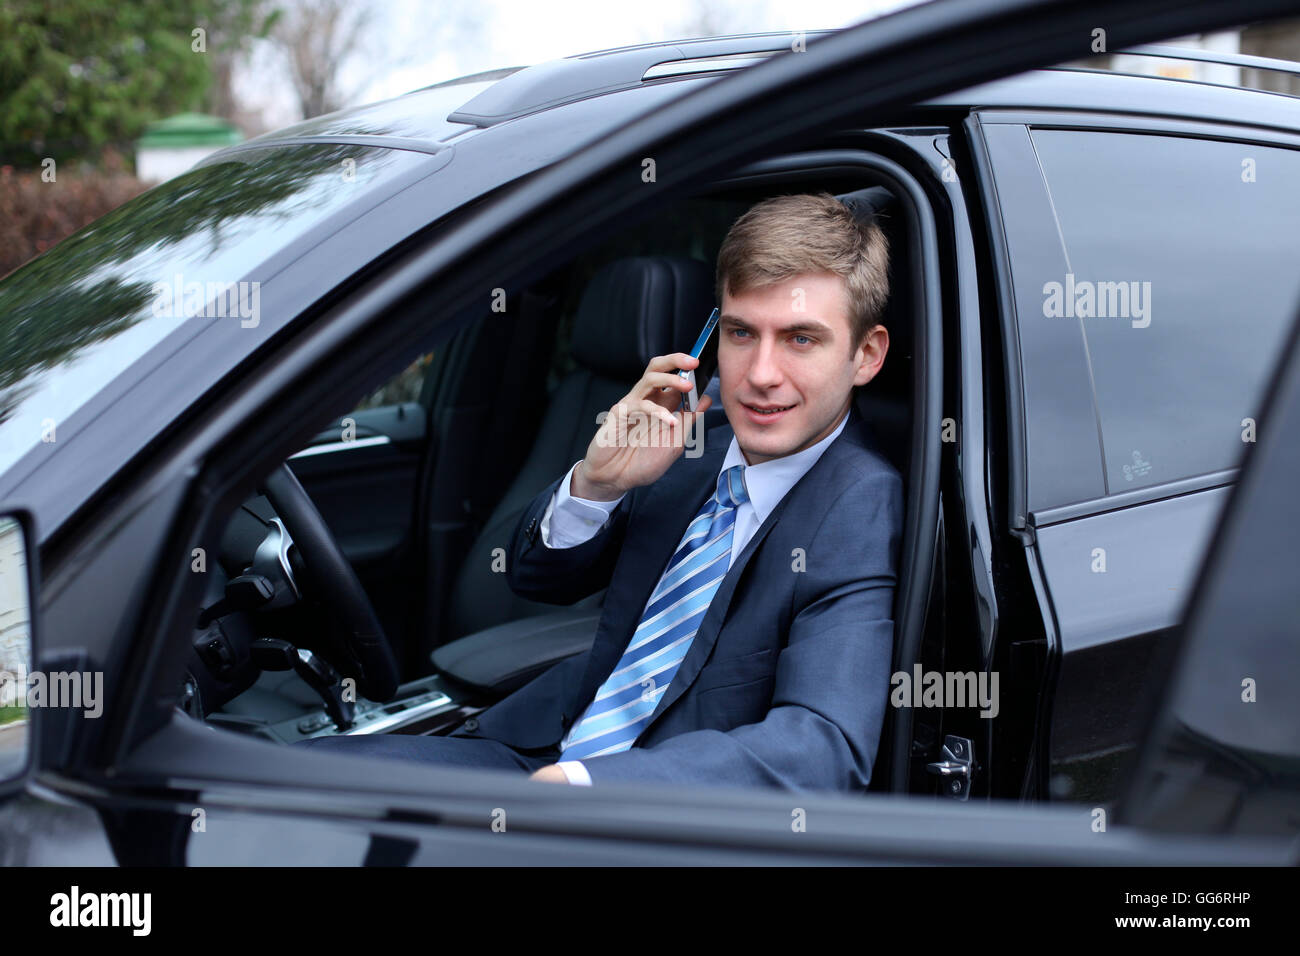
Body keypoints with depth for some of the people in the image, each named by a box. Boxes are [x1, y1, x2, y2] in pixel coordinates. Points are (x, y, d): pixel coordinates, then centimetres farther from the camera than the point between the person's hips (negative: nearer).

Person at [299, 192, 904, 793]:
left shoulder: (862, 512, -15)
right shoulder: (694, 430, 6)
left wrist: (578, 782, -39)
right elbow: (536, 577, 14)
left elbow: (824, 745, -29)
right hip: (541, 753, 7)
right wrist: (596, 483, -10)